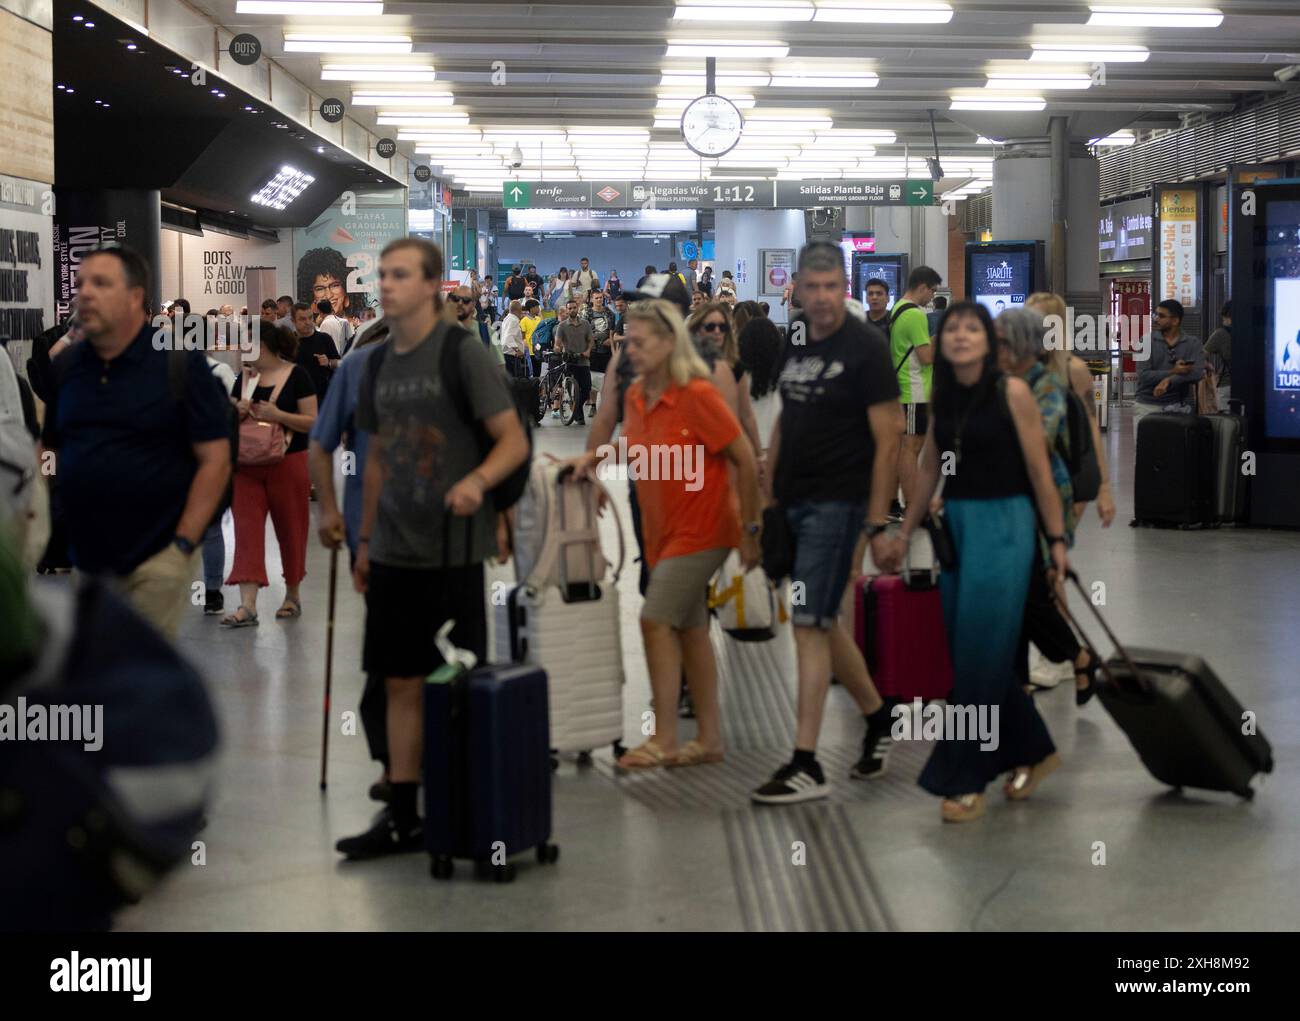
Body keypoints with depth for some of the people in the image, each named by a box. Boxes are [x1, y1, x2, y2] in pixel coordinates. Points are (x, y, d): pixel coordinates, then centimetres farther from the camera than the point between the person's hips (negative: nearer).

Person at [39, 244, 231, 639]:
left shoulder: (180, 364, -4)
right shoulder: (63, 366, 9)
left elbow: (215, 461, -6)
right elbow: (47, 453, 16)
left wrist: (184, 543, -12)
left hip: (154, 559, -4)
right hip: (82, 558, 4)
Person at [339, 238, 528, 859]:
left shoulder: (462, 353, -7)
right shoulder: (378, 365, 13)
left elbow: (514, 441, -10)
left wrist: (478, 480, -29)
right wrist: (366, 539, 18)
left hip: (452, 551, -6)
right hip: (393, 552, 6)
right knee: (402, 685, 9)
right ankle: (401, 818, 15)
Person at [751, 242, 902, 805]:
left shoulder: (866, 347, -10)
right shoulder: (794, 346, 11)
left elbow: (887, 440, -11)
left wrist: (878, 524, -15)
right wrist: (766, 497, 14)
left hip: (836, 503, -7)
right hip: (793, 504, 7)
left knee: (809, 625, -11)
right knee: (823, 622, 15)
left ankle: (806, 765, -9)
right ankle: (878, 718, 34)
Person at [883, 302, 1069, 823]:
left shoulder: (1012, 392, -9)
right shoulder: (943, 397, 7)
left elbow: (1040, 471, -8)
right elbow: (928, 469, 15)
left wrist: (1056, 540, -8)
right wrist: (904, 535, 17)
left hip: (1003, 524, -6)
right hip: (955, 524, 6)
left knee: (981, 653, -5)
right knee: (969, 651, 10)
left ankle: (965, 781, 1)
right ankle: (1033, 750, 28)